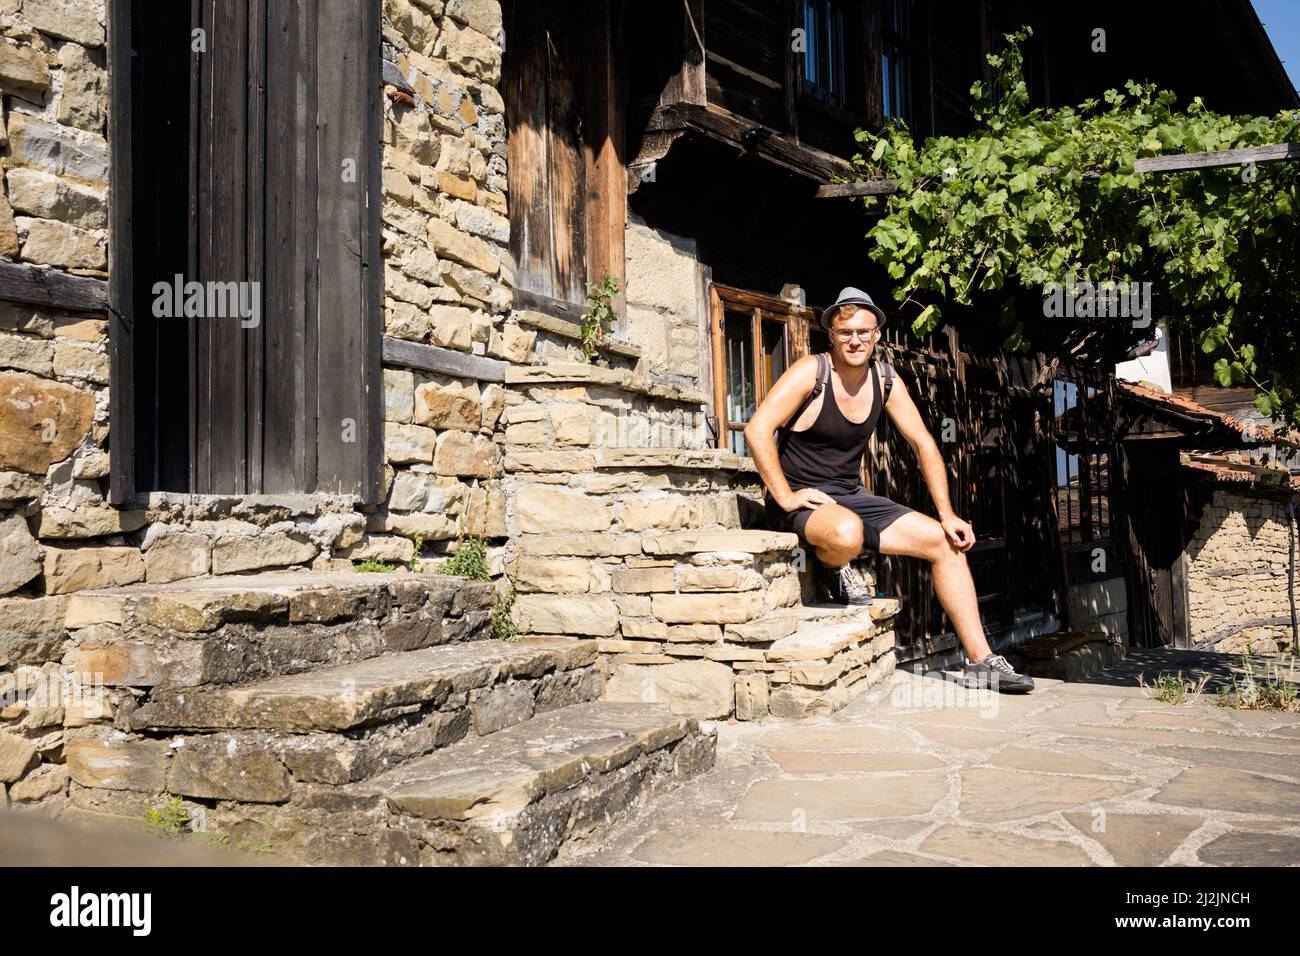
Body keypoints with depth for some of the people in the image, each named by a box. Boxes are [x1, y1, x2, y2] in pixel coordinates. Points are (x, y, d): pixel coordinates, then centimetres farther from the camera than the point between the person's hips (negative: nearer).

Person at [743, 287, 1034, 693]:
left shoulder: (886, 380, 4)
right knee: (847, 534, -42)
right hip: (801, 500, -7)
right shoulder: (811, 372, -13)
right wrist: (785, 497, -24)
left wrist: (947, 514, 2)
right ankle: (832, 574, -3)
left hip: (851, 497, 7)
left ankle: (979, 660, 1)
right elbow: (758, 429, -22)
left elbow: (923, 443, 8)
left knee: (947, 542, -3)